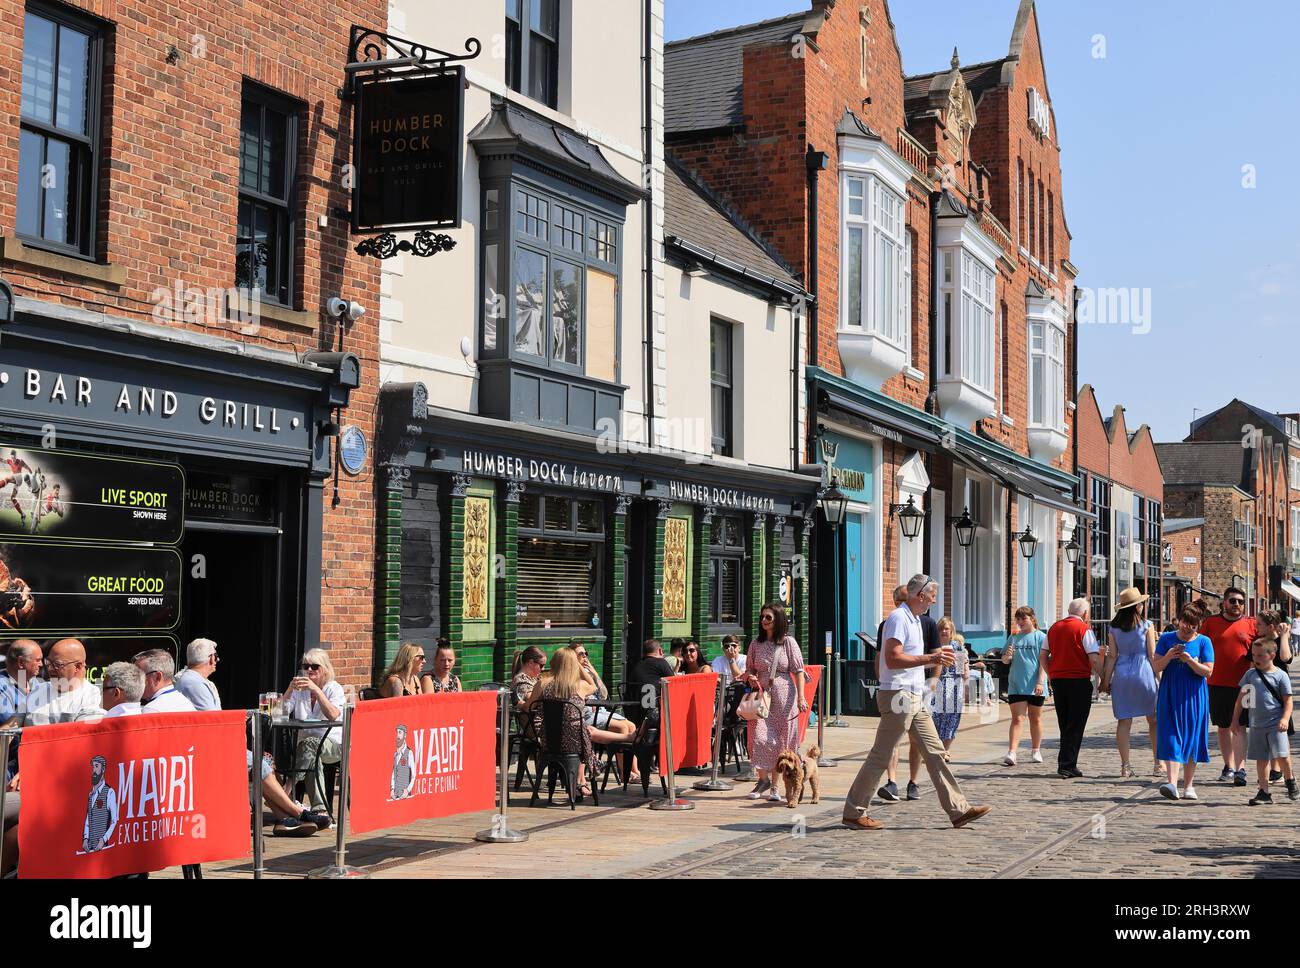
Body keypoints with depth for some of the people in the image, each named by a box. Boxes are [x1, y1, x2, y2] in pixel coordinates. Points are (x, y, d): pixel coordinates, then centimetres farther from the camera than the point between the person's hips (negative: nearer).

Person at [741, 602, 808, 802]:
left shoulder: (788, 642, 0)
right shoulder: (756, 644, 8)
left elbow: (799, 671, -3)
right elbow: (749, 669, 18)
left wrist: (801, 697, -11)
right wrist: (750, 678, -6)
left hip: (784, 696, -2)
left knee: (780, 741, 2)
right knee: (759, 736, -9)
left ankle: (775, 785, 10)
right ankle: (763, 779, 6)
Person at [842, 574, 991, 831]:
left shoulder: (914, 620, 19)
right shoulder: (898, 618, -13)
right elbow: (892, 659, -23)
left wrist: (934, 656, 19)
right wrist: (930, 659, -23)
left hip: (915, 698, 10)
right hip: (898, 696, -10)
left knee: (935, 752, 7)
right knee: (880, 757, -4)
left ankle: (958, 810, 8)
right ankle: (853, 813, 3)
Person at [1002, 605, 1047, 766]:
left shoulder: (1040, 637, -1)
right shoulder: (1014, 638, 10)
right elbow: (1004, 661, 13)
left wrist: (1040, 682, -13)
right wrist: (1007, 656, -10)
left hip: (1034, 687, -2)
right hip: (1016, 685, 2)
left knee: (1035, 718, 11)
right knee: (1017, 718, -6)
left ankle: (1036, 751, 25)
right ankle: (1011, 753, -14)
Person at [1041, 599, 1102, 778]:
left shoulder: (1054, 628, 10)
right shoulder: (1084, 629, -7)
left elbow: (1042, 656, 11)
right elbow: (1094, 658, -13)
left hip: (1057, 681, 6)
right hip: (1079, 681, -6)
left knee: (1065, 725, 15)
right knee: (1076, 726, 0)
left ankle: (1067, 765, 19)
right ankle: (1067, 765, -4)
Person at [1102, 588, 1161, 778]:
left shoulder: (1114, 629, 5)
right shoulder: (1147, 626, -2)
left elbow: (1112, 657, 3)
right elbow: (1152, 655, -1)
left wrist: (1106, 681, 7)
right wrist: (1157, 676, 6)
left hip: (1121, 675, 2)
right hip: (1143, 672, -2)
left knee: (1123, 721, 3)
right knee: (1154, 720, 10)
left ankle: (1125, 766, 1)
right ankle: (1158, 763, 12)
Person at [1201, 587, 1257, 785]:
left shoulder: (1252, 624, 4)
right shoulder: (1211, 622, 6)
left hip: (1242, 684, -2)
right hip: (1216, 684, 2)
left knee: (1239, 727, -8)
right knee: (1223, 727, 11)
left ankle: (1240, 769, -10)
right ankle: (1229, 767, 22)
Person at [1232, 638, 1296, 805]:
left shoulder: (1280, 675, -3)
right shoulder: (1250, 674, 6)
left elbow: (1288, 700, -3)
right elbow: (1241, 698, 12)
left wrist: (1285, 719, -17)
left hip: (1276, 724, -4)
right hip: (1256, 724, 4)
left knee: (1282, 755, -9)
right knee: (1261, 759, 6)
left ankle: (1290, 781, 18)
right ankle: (1264, 792, 11)